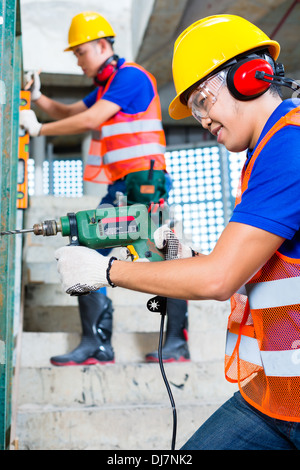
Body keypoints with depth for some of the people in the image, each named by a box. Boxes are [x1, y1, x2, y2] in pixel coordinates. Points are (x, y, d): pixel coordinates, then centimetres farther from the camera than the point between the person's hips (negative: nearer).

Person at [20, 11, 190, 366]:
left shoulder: (131, 76, -7)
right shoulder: (105, 86, 22)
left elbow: (90, 120, -15)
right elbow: (69, 113, 26)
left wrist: (39, 129, -8)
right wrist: (37, 98, 10)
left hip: (144, 183, -9)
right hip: (120, 189, 10)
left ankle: (177, 343, 6)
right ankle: (97, 345, 5)